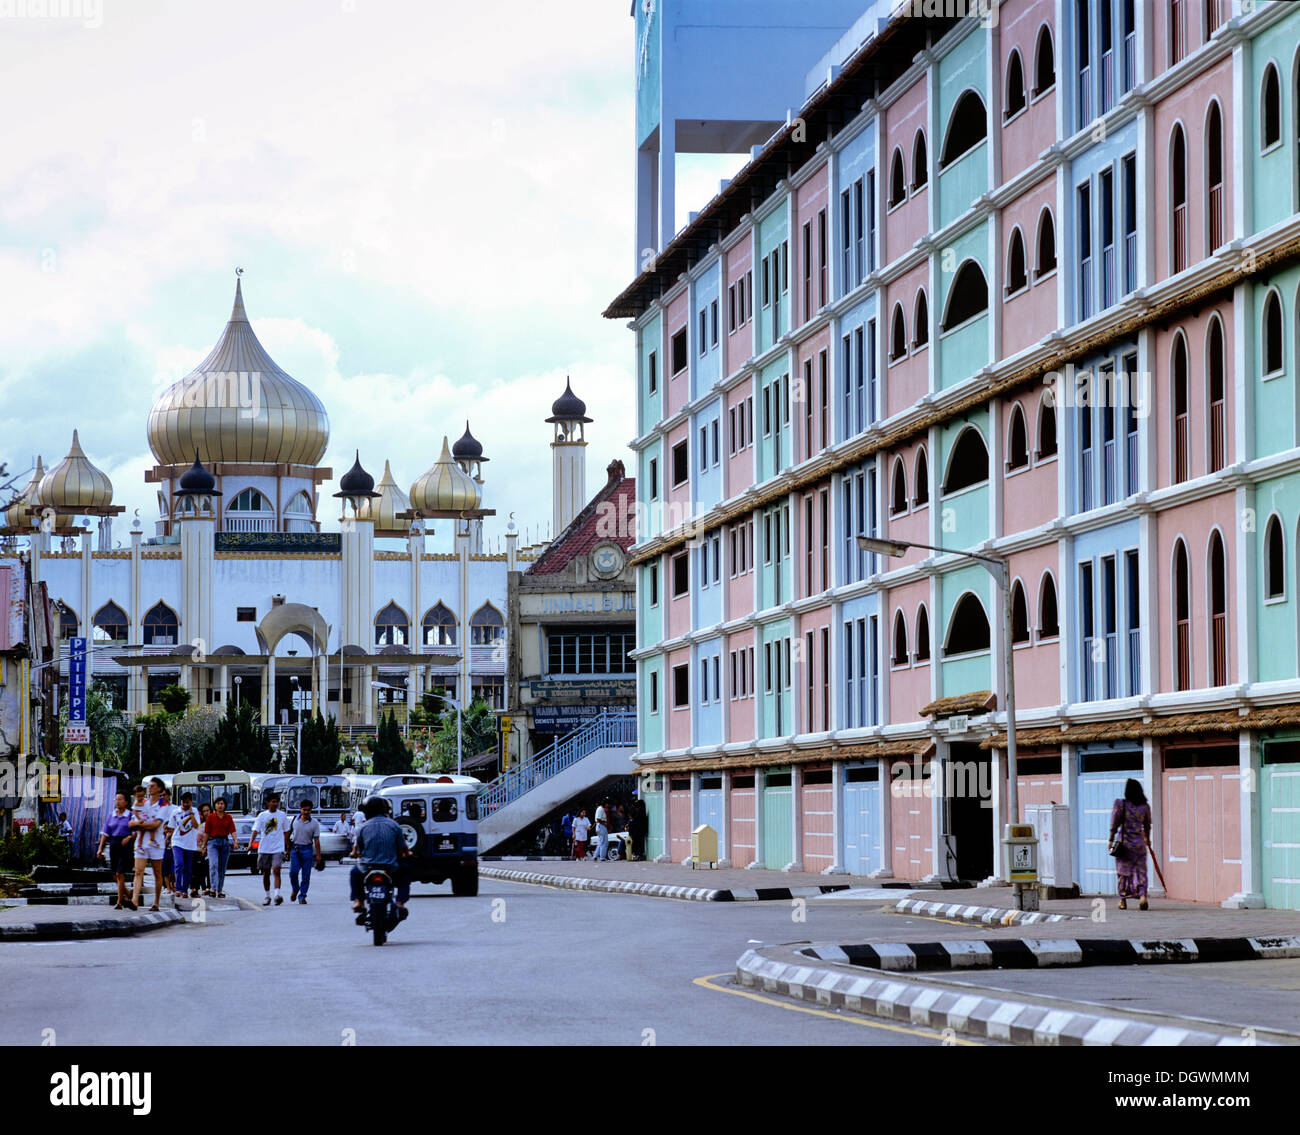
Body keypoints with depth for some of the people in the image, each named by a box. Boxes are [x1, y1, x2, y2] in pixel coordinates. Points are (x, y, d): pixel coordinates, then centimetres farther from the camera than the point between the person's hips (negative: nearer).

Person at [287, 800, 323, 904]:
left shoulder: (314, 823, -1)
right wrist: (288, 849, 13)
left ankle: (302, 896, 7)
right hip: (295, 849, 1)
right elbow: (289, 833, 14)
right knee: (293, 872, -9)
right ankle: (295, 890, 18)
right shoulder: (295, 820, 4)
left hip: (307, 849, -1)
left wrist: (318, 855, -3)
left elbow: (316, 840, 0)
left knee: (306, 875, -1)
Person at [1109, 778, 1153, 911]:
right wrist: (1147, 839, 29)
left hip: (1123, 842, -1)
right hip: (1139, 843, 1)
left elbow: (1114, 824, -7)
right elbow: (1147, 826, 12)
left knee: (1123, 871, 11)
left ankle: (1123, 901, 16)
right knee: (1140, 871, 4)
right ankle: (1142, 895, -17)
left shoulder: (1119, 804, -8)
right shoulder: (1145, 806, 0)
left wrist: (1111, 840, 2)